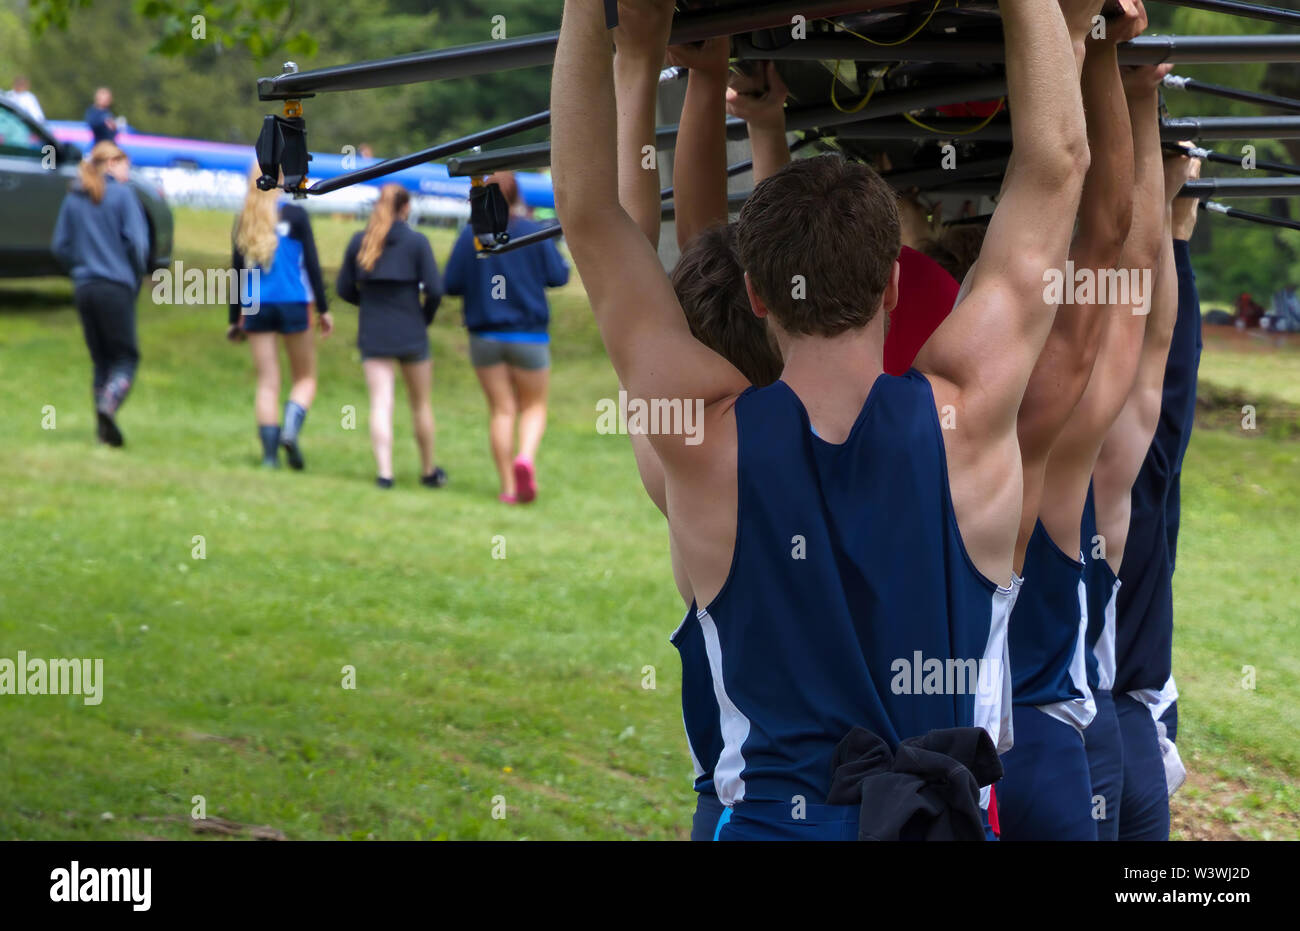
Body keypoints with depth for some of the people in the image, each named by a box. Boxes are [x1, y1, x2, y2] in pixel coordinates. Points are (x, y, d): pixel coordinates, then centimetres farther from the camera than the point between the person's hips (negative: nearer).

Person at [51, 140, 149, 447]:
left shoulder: (73, 199, 10)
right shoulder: (122, 195, -4)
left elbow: (60, 245, 9)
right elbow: (137, 241, -10)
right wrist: (136, 278, 4)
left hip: (84, 287, 5)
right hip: (116, 287, -5)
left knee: (100, 358, 13)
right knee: (125, 356, 2)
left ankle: (104, 427, 7)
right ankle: (108, 405, -23)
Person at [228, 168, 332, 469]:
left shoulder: (244, 221, 6)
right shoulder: (295, 215, -2)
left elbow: (237, 270, 9)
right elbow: (311, 264, -3)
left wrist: (235, 320, 15)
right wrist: (323, 309, 4)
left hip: (254, 307, 2)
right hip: (293, 305, -2)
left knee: (267, 382, 5)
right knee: (305, 378, 9)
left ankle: (269, 454, -3)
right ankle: (291, 430, -17)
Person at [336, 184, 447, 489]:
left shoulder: (359, 241, 2)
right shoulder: (416, 242, -6)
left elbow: (345, 289, 5)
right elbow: (434, 290, -11)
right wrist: (425, 316, 7)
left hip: (372, 335, 2)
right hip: (411, 334, -2)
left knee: (381, 403, -1)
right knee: (421, 403, 13)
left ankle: (384, 471, -14)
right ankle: (428, 470, 24)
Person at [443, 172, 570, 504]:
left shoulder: (470, 236, -4)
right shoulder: (535, 233, -6)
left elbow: (450, 285, -3)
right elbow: (558, 276, -2)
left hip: (485, 336, 1)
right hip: (529, 334, -1)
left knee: (501, 410, 7)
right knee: (533, 407, 11)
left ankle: (509, 487, 3)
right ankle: (526, 457, -19)